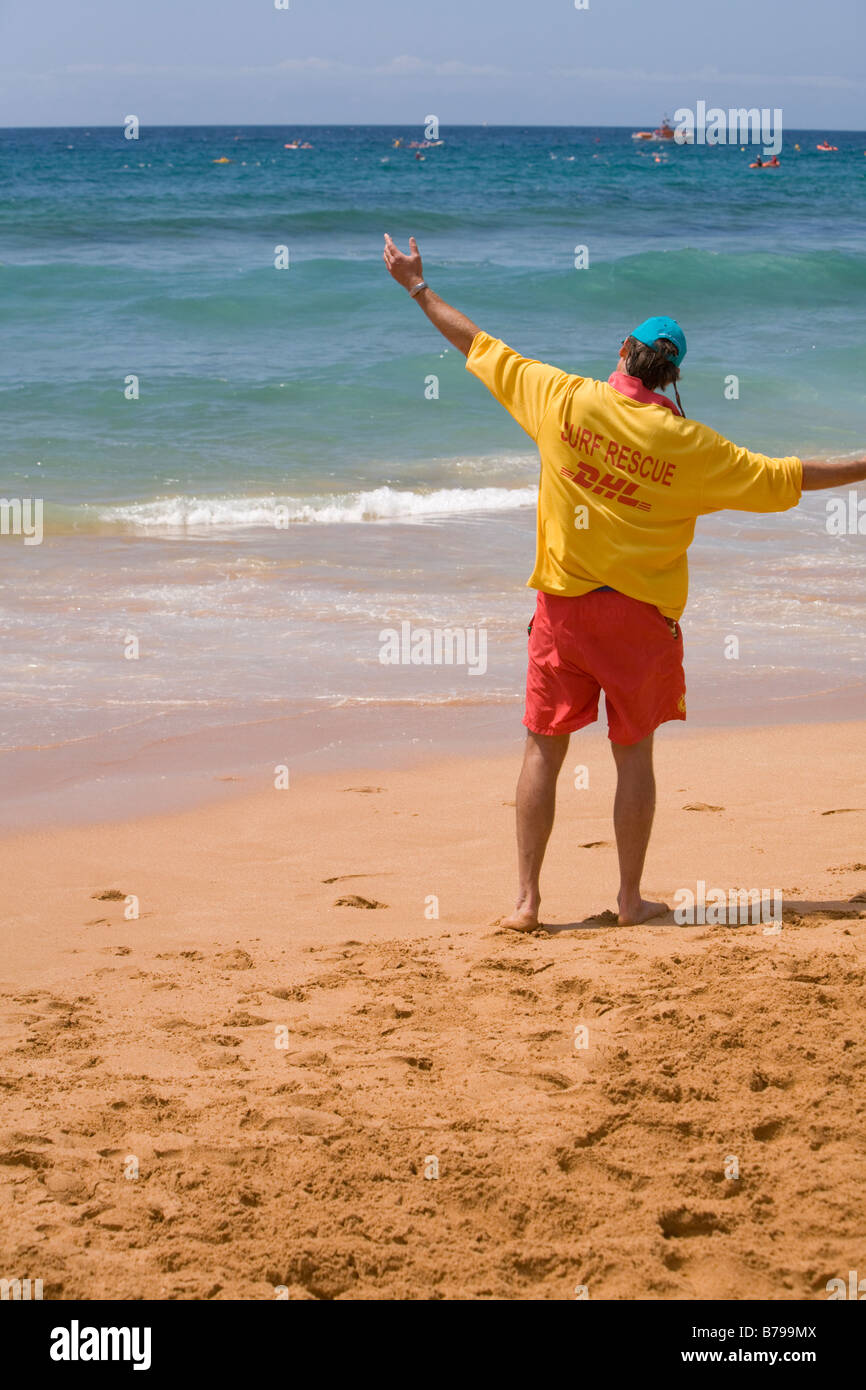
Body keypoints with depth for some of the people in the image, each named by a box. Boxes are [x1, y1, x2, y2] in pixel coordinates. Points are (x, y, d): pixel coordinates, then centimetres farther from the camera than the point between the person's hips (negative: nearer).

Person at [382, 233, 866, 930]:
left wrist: (418, 286, 15)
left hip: (565, 608, 1)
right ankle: (631, 898, 16)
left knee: (544, 749, 7)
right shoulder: (687, 444, -8)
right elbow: (777, 478, -2)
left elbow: (477, 345, 3)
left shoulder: (564, 400, -6)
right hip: (642, 615, -1)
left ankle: (527, 899, 7)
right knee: (634, 755, 10)